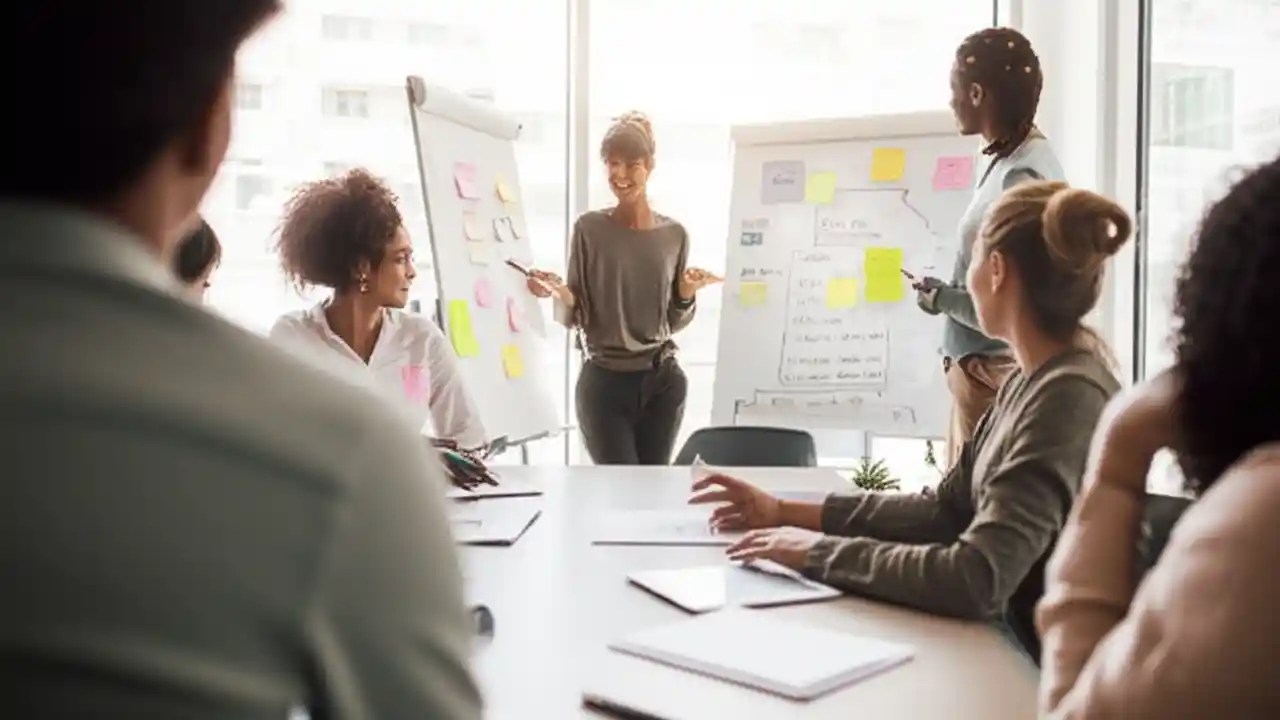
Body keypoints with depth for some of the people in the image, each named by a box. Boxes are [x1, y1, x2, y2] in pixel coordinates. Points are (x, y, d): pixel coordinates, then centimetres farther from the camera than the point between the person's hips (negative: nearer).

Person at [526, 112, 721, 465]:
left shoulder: (674, 234, 4)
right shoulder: (590, 228, -4)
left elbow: (674, 322, 11)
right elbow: (573, 317, -3)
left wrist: (687, 294, -8)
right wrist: (561, 295, -22)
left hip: (662, 381, 3)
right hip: (604, 381, -3)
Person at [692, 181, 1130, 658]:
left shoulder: (1069, 397, -25)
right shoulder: (1034, 381, 4)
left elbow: (978, 581, -33)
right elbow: (947, 510, 7)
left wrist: (817, 552, -22)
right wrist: (786, 512, 2)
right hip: (1008, 644, 7)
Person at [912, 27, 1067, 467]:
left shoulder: (1022, 179, -20)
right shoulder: (1016, 161, 8)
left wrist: (942, 299, -10)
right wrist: (949, 293, 7)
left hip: (993, 375, -9)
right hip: (984, 370, 9)